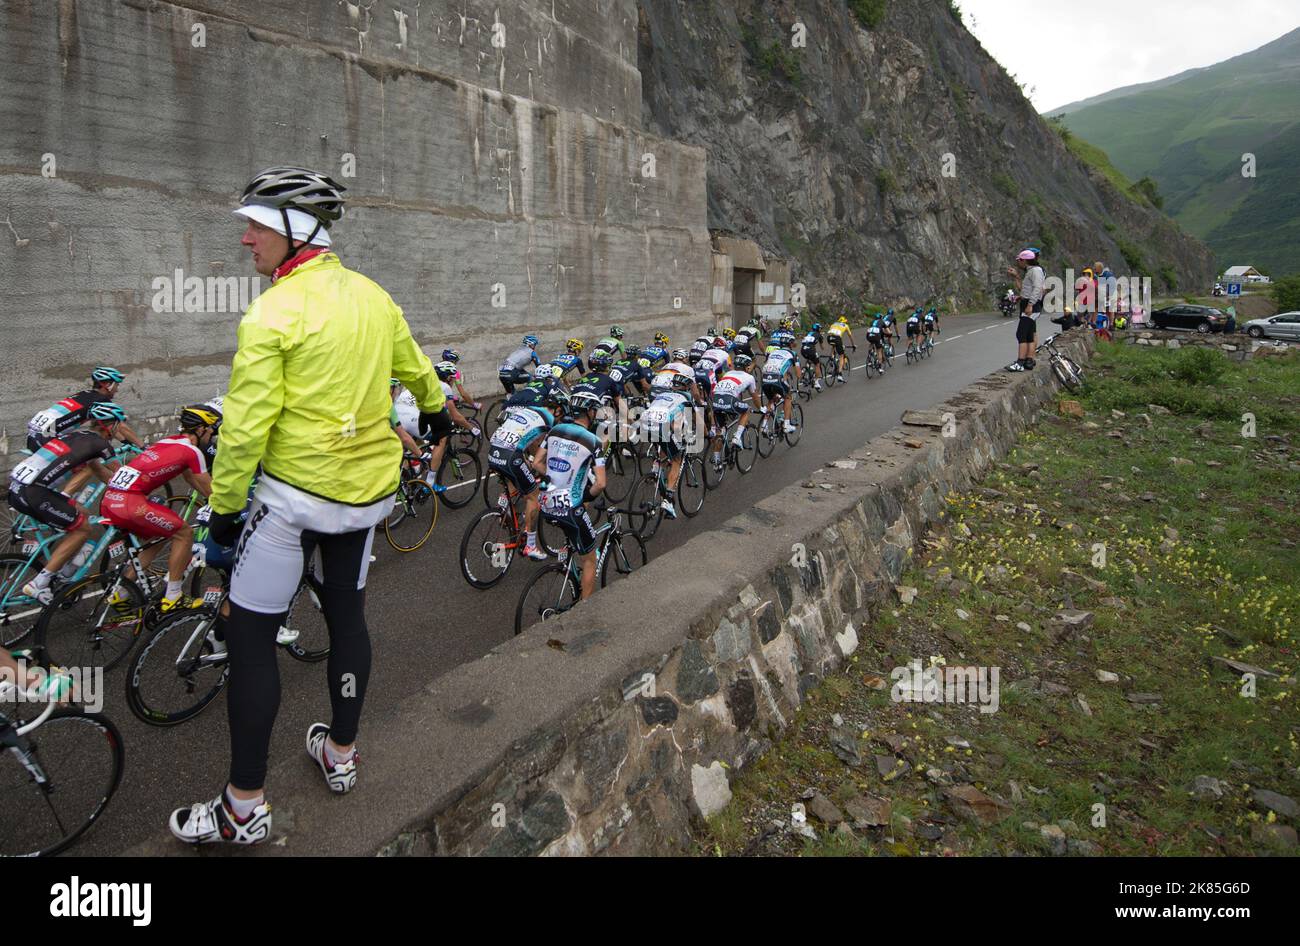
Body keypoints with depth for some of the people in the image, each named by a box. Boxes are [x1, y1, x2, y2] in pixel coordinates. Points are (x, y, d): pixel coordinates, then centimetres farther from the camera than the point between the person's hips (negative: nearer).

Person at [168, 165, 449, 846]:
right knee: (347, 613, 19)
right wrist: (436, 408, 41)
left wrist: (224, 505, -5)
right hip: (368, 488, 7)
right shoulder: (372, 296, 5)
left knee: (250, 638, 4)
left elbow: (246, 425, -17)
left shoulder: (273, 312, -16)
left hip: (296, 494, -7)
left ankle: (244, 808, 12)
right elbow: (415, 368, 21)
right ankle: (341, 754, 35)